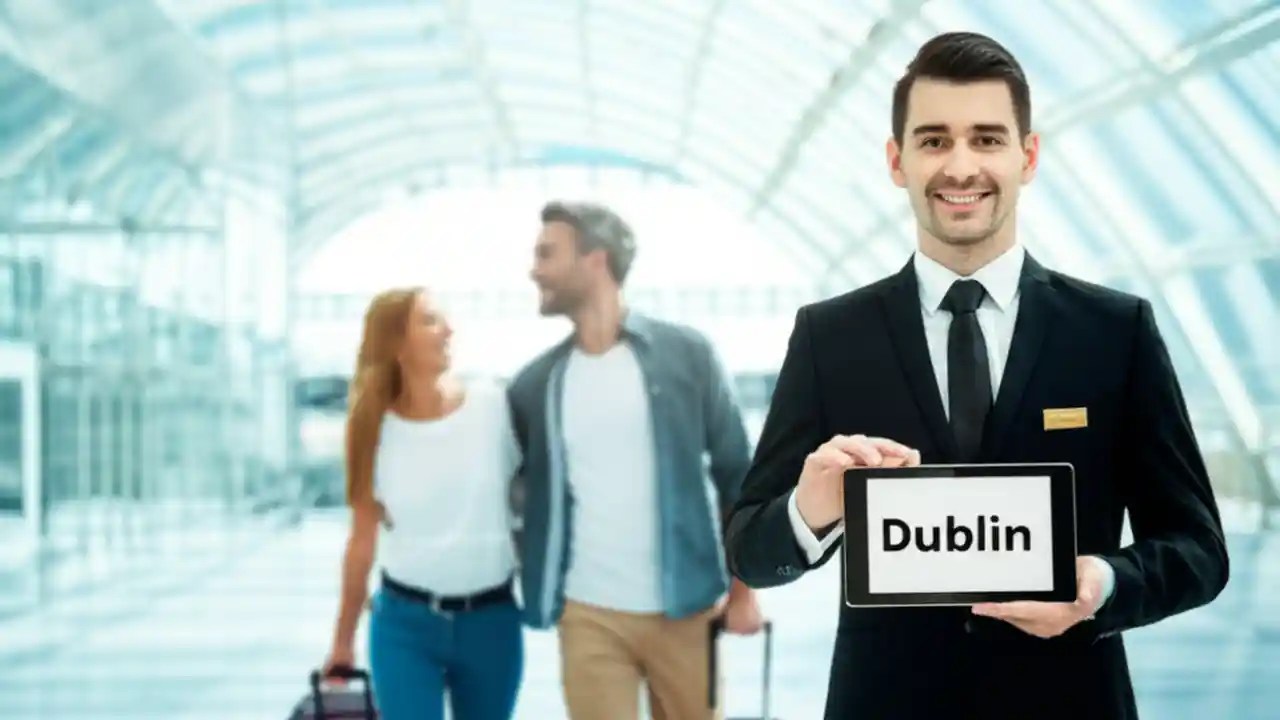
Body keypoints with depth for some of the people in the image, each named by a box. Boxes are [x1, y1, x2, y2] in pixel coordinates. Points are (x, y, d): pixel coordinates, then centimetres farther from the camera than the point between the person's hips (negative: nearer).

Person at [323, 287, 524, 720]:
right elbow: (362, 540, 6)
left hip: (490, 619, 0)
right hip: (404, 621, 0)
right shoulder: (375, 428, -1)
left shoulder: (493, 405, -6)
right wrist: (342, 640, 10)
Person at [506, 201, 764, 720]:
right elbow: (516, 488, 13)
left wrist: (743, 589, 1)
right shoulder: (535, 384, 5)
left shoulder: (685, 354, -1)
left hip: (685, 609, -1)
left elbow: (736, 473, 3)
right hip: (588, 615, 1)